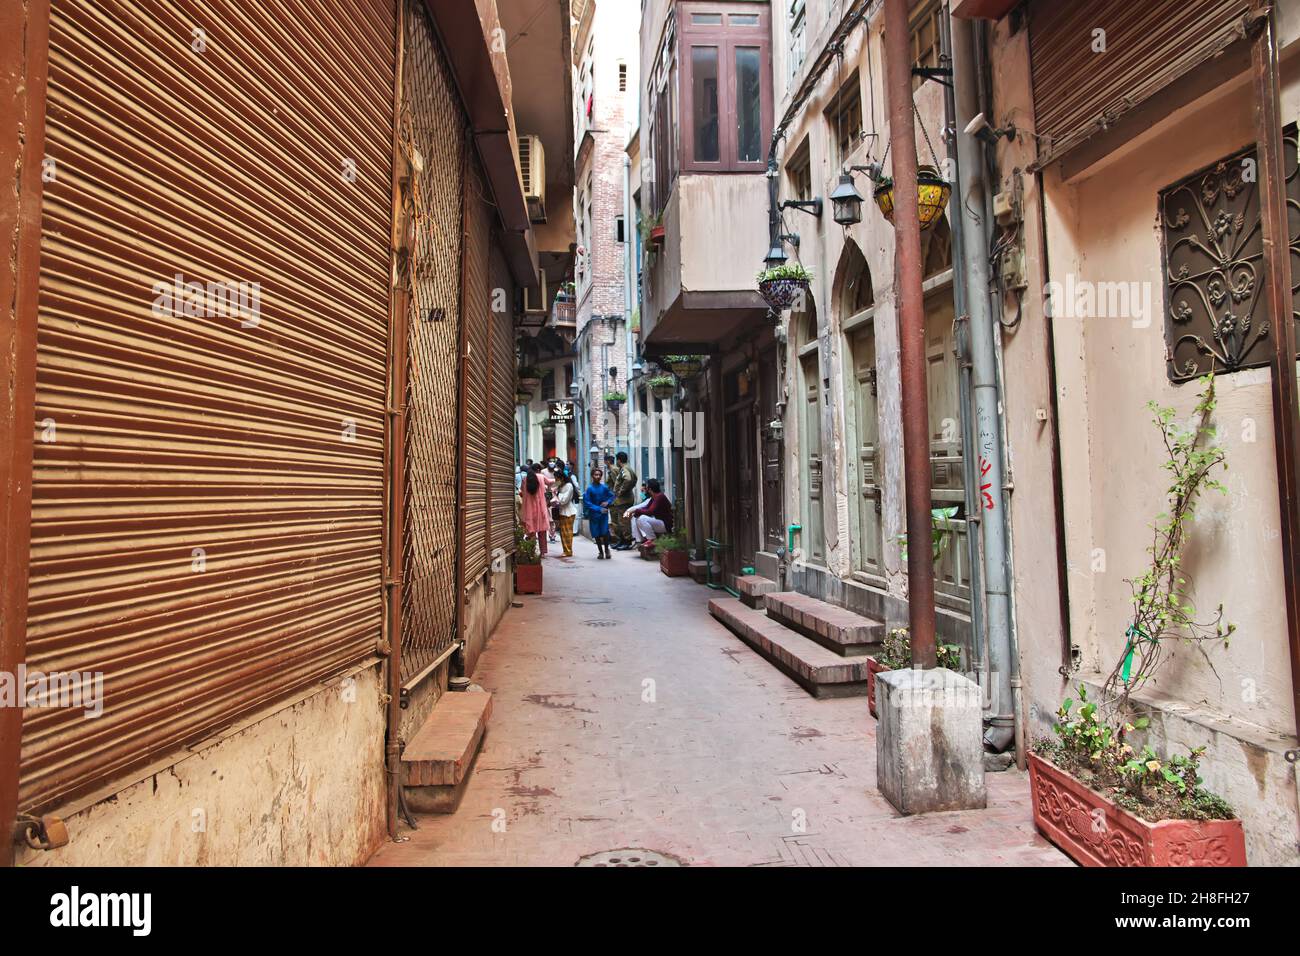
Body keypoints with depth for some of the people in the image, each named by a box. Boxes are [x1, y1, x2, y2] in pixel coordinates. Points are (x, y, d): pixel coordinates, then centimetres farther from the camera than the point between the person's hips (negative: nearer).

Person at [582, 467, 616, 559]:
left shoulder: (604, 487, -1)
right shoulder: (589, 488, -7)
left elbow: (612, 496, 13)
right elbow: (587, 503, -9)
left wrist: (607, 502, -8)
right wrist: (598, 509, -16)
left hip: (604, 513, 1)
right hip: (594, 514, -1)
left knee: (605, 532, -8)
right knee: (597, 534, 5)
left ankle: (606, 550, 12)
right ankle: (600, 551, 21)